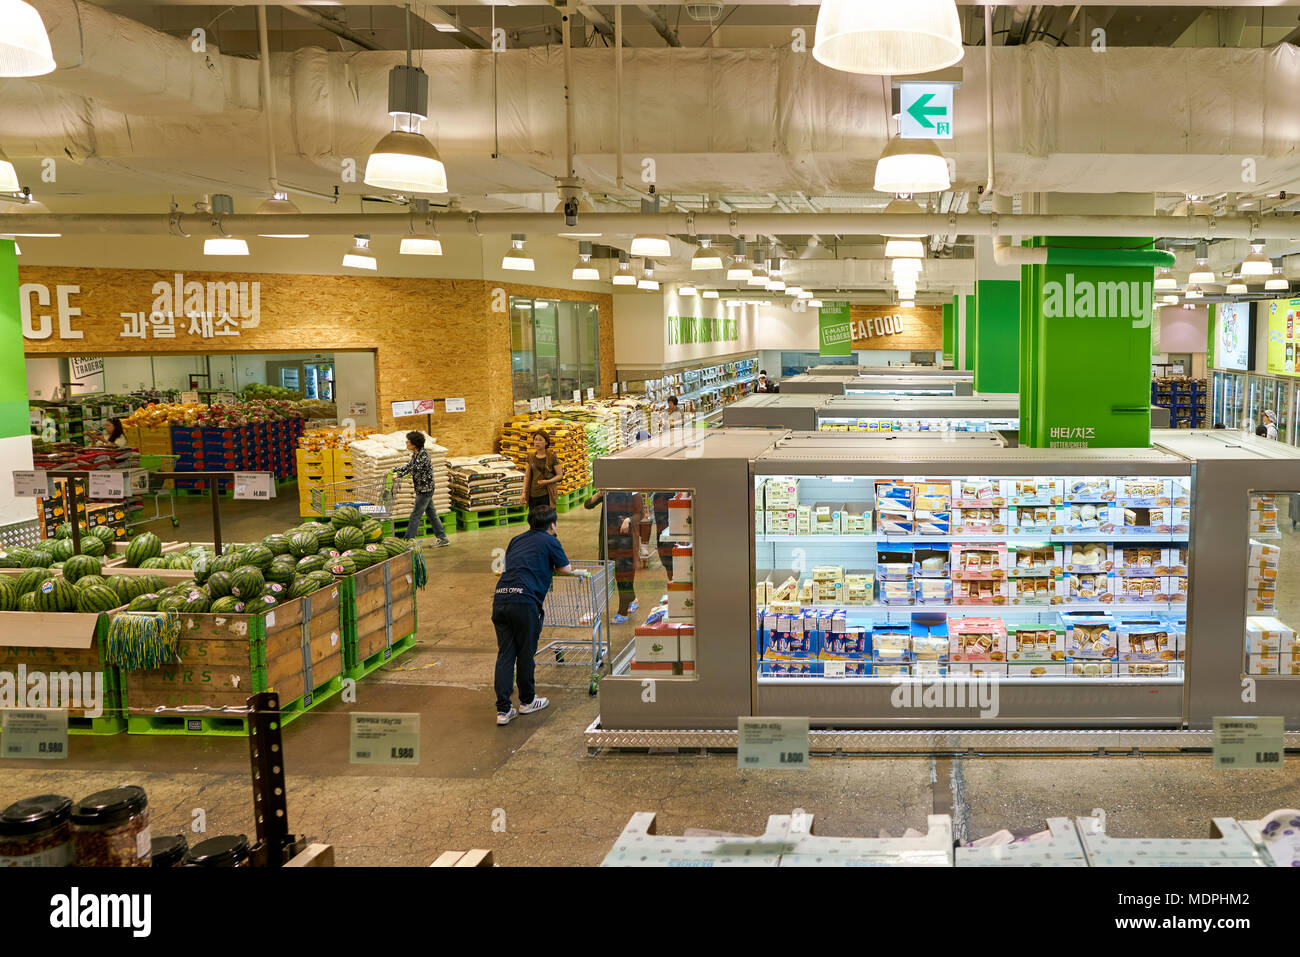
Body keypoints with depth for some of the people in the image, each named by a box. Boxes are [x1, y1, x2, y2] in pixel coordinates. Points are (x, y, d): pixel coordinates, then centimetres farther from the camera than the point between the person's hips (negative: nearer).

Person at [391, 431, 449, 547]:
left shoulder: (423, 455, -20)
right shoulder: (415, 454, 9)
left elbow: (415, 469, -29)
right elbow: (409, 465, 23)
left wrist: (399, 474, -29)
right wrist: (394, 470, 18)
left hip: (425, 489, -10)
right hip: (422, 489, 10)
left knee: (415, 515, -5)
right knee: (431, 513, 14)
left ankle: (408, 541, 0)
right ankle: (442, 538, 20)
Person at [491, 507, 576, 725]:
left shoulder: (516, 540, 26)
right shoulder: (549, 541, 9)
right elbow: (566, 570, 11)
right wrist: (552, 566, 32)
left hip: (500, 598, 5)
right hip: (524, 601, -5)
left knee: (505, 654, 6)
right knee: (525, 653, 10)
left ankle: (503, 710, 3)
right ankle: (527, 701, 26)